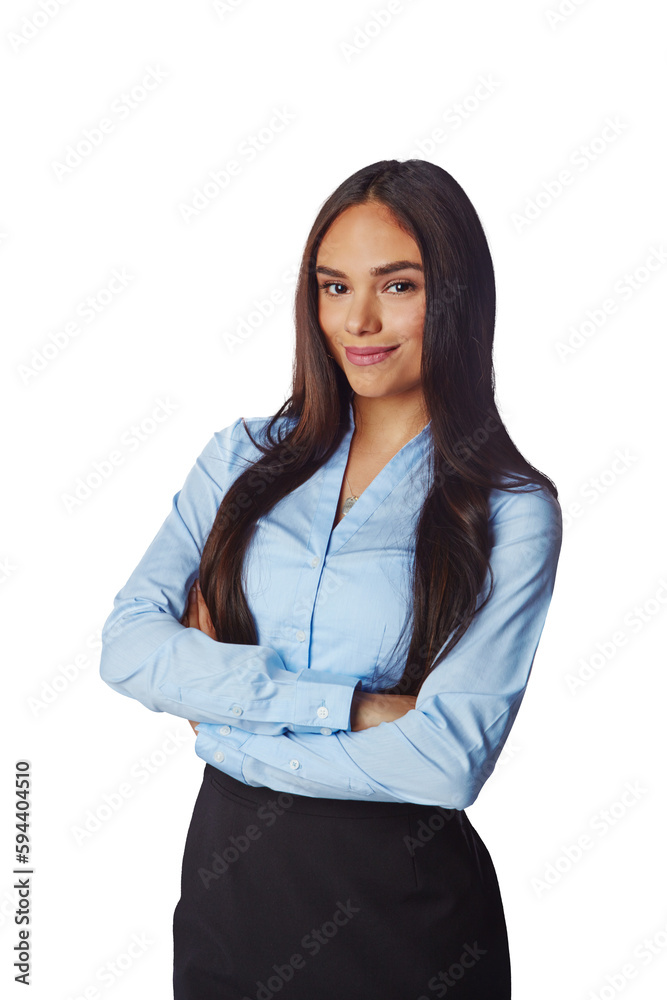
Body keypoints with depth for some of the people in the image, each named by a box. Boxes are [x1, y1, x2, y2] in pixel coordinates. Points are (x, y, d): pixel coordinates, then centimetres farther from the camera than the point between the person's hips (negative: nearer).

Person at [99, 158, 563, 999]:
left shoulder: (512, 513, -9)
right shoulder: (243, 458, 1)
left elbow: (448, 761, -18)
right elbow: (128, 644, -9)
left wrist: (221, 728, -11)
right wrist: (348, 706, -18)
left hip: (400, 899, -2)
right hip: (225, 870, 3)